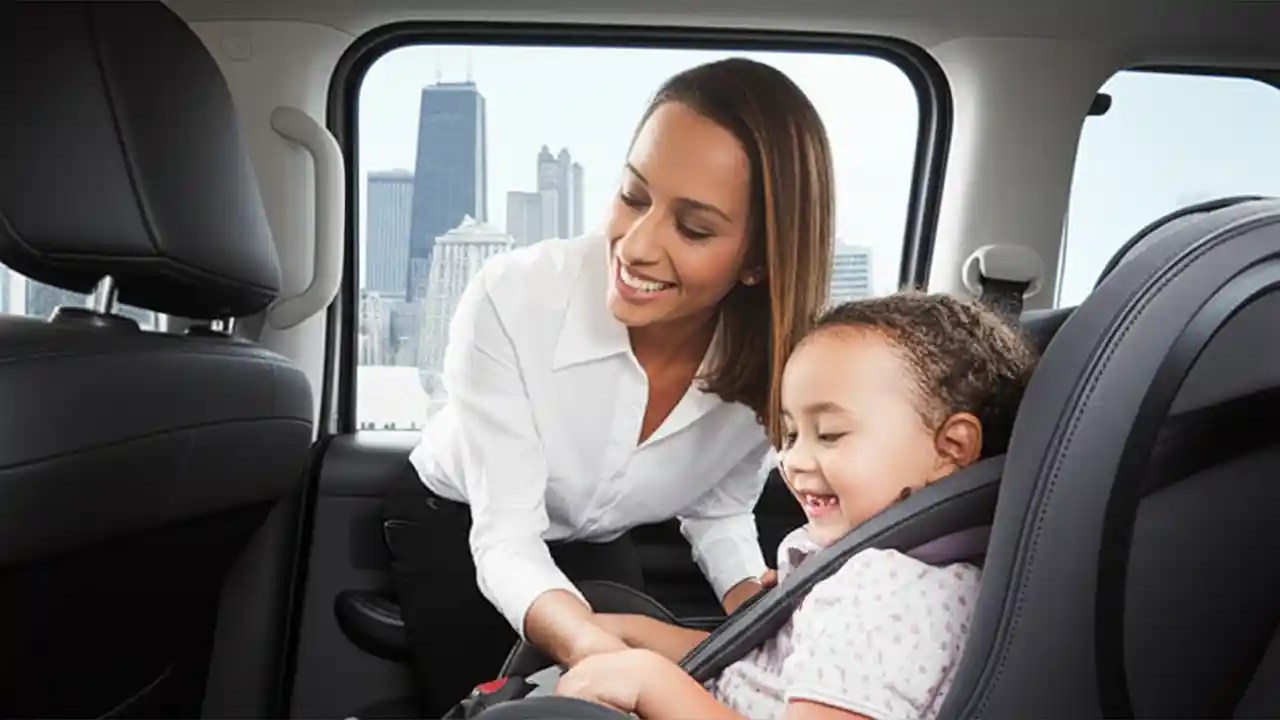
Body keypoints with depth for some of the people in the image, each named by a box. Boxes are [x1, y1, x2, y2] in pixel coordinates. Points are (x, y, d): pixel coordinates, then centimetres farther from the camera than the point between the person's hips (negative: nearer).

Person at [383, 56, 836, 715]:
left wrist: (752, 598, -26)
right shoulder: (510, 301, -36)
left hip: (597, 549, 3)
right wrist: (591, 645, -55)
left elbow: (718, 510, -5)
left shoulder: (772, 370, -25)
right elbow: (506, 537, -34)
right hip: (456, 527, -2)